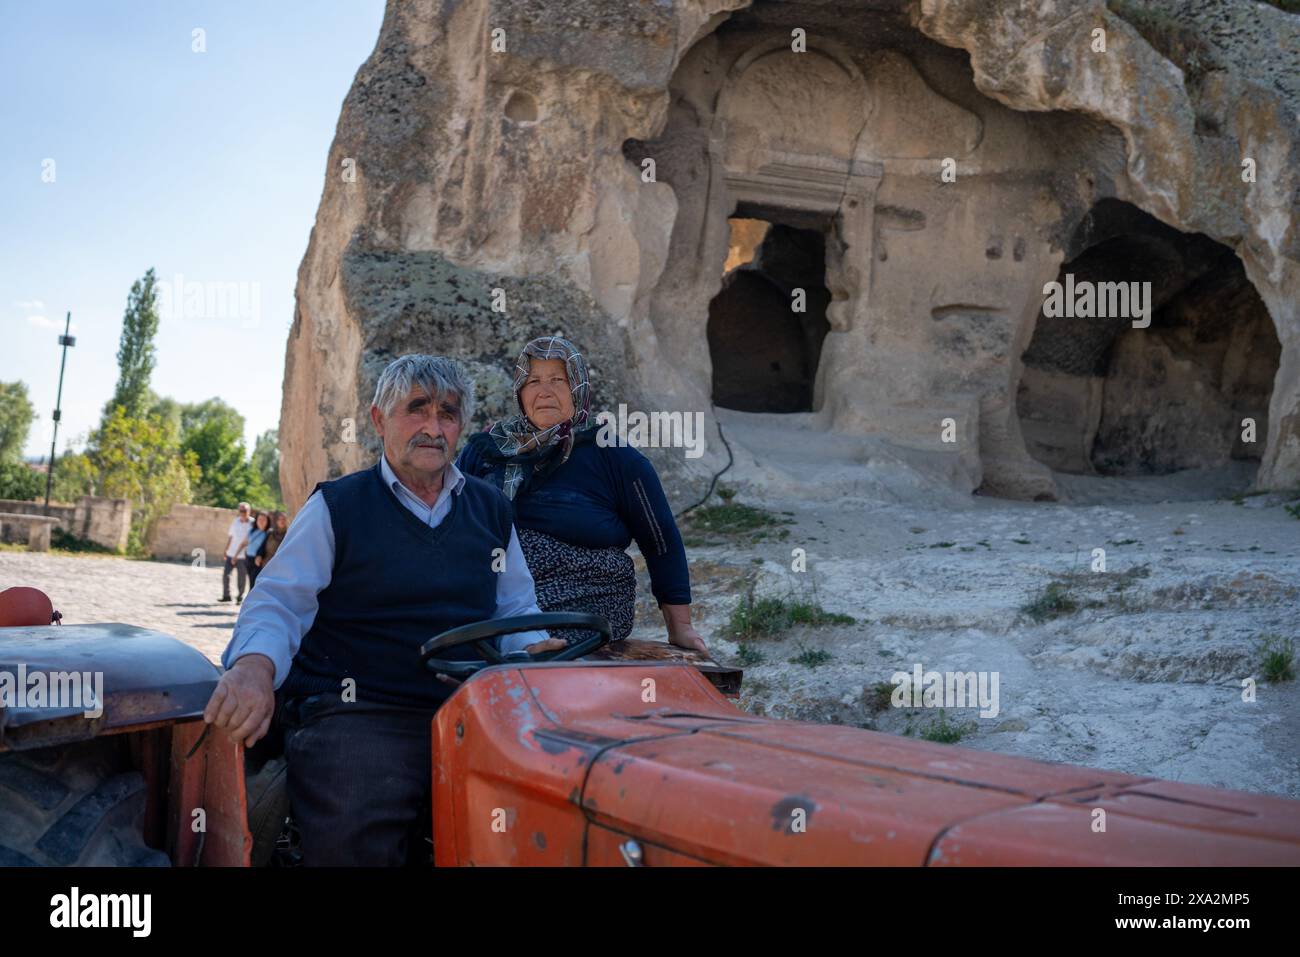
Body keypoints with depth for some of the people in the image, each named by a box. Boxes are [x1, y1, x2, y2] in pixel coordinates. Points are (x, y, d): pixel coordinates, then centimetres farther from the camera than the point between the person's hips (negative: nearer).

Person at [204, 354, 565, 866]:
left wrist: (535, 648, -1)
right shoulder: (336, 506, 6)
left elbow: (515, 608, 22)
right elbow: (277, 603, -1)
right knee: (354, 842, -29)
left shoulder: (490, 509, 18)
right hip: (356, 716, -3)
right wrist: (255, 664, -23)